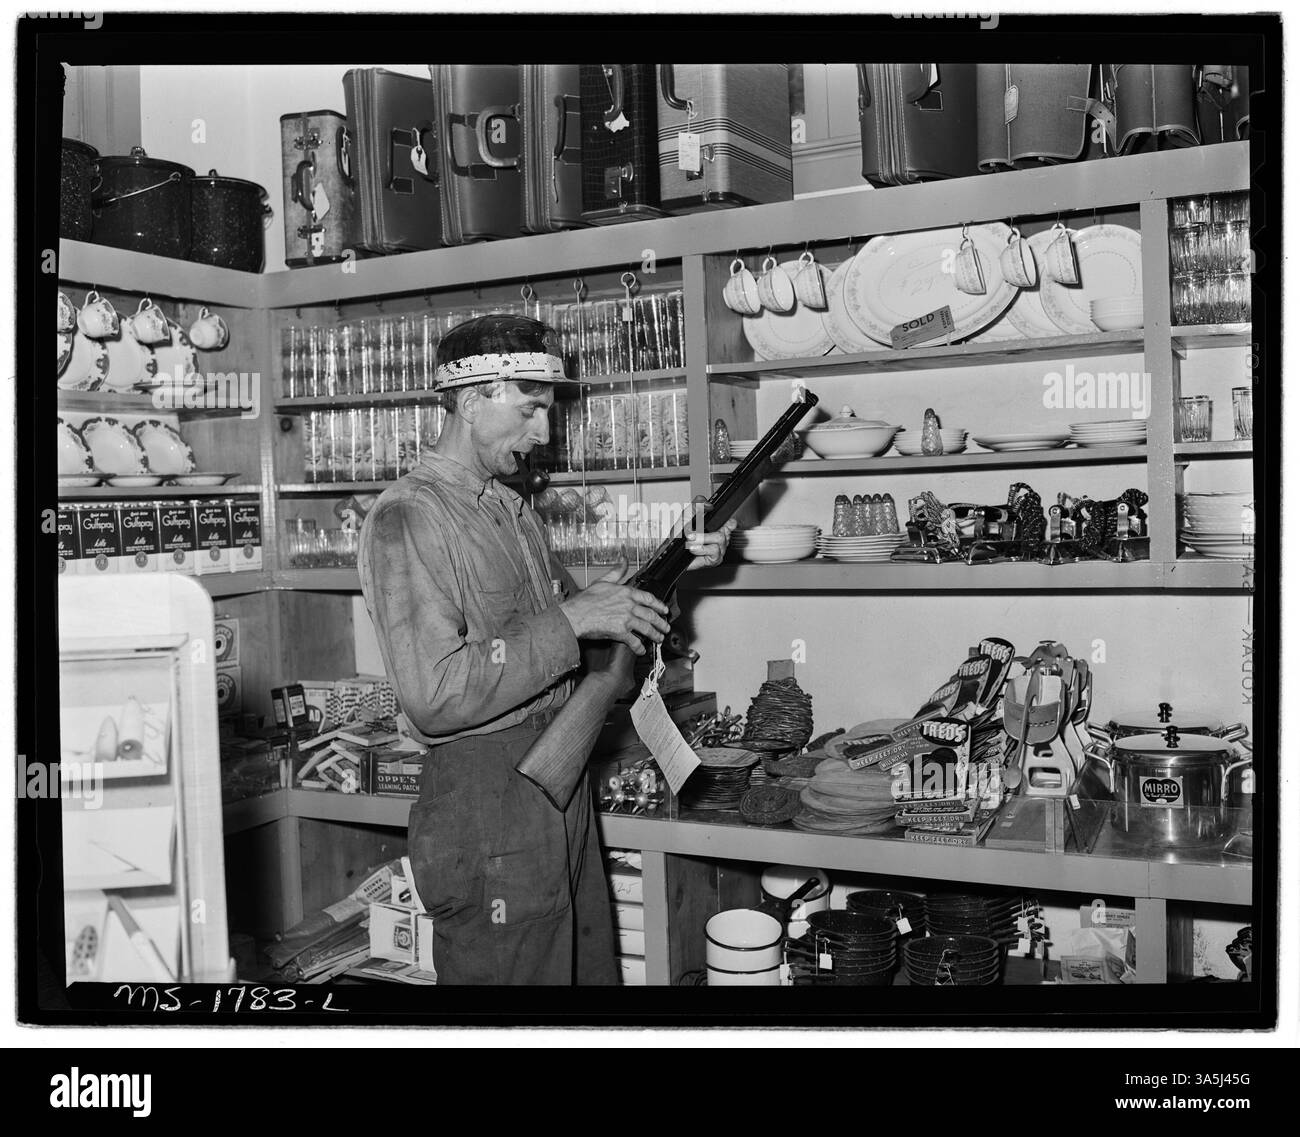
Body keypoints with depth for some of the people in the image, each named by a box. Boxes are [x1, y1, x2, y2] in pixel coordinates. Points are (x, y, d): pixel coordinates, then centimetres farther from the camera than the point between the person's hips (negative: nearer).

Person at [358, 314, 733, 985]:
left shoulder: (510, 506, 13)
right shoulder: (406, 518, -17)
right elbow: (432, 696, -26)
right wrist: (570, 620, -23)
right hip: (484, 799, -8)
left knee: (591, 966, 18)